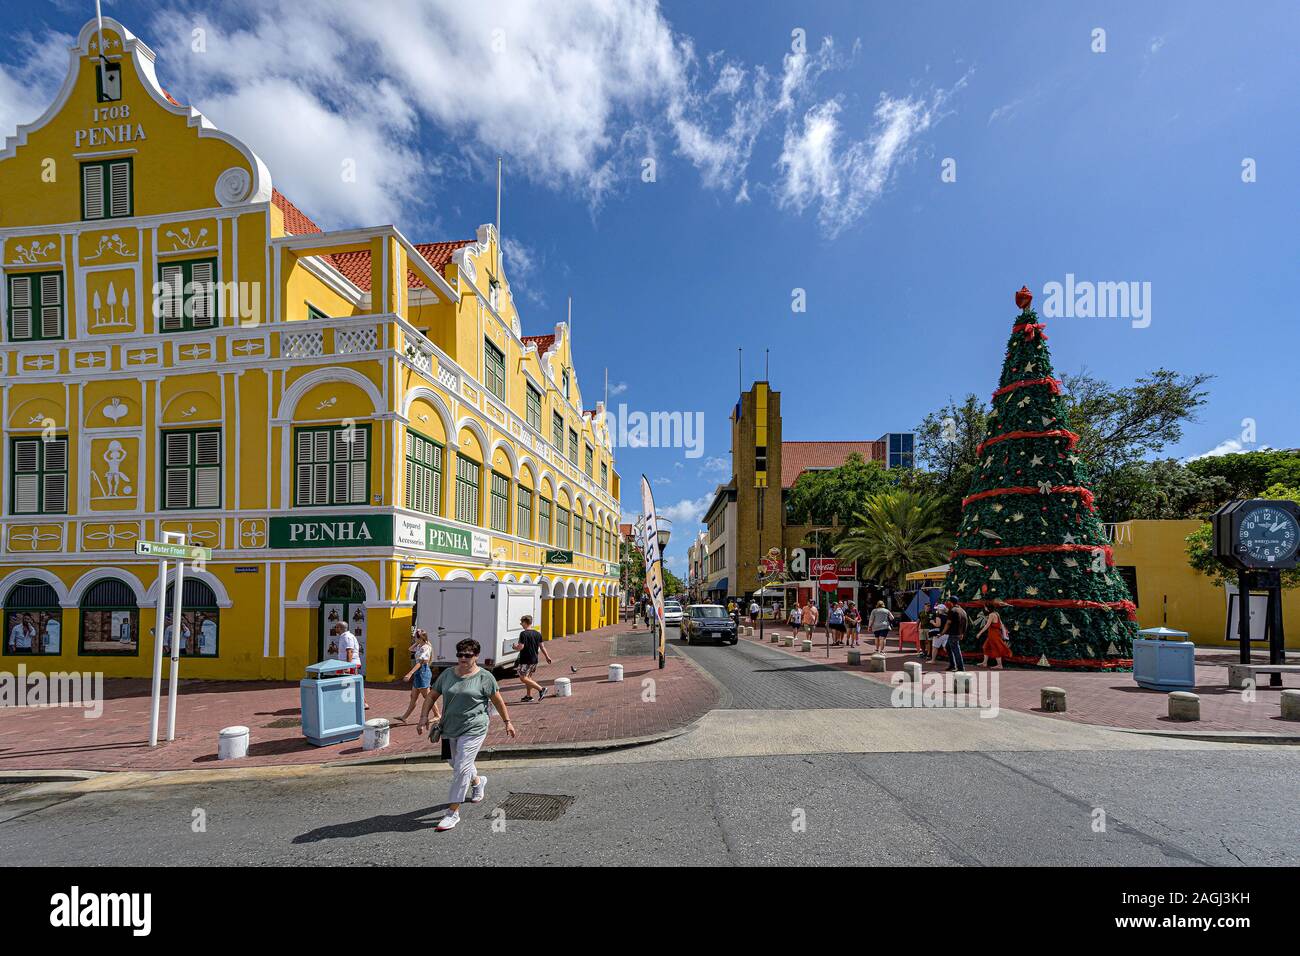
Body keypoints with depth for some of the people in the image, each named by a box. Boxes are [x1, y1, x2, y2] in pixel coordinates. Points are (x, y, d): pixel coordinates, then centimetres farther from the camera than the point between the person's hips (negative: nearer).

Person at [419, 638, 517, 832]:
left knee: (461, 767, -11)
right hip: (451, 728, 6)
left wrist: (508, 722, 4)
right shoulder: (447, 674, 4)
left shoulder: (484, 677, -8)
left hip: (473, 729, -6)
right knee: (457, 764, 21)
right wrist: (424, 716, -1)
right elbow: (432, 695, 11)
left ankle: (453, 812, -1)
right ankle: (479, 781, 51)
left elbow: (498, 701, 0)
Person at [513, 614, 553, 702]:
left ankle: (541, 689, -12)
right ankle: (529, 696, 23)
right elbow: (542, 646, 9)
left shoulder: (523, 634, -15)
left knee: (523, 678, -3)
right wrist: (547, 657, 17)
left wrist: (515, 646, 1)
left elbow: (521, 647, -21)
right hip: (534, 660, 8)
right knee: (528, 677, 21)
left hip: (525, 660, -8)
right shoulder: (537, 633, 6)